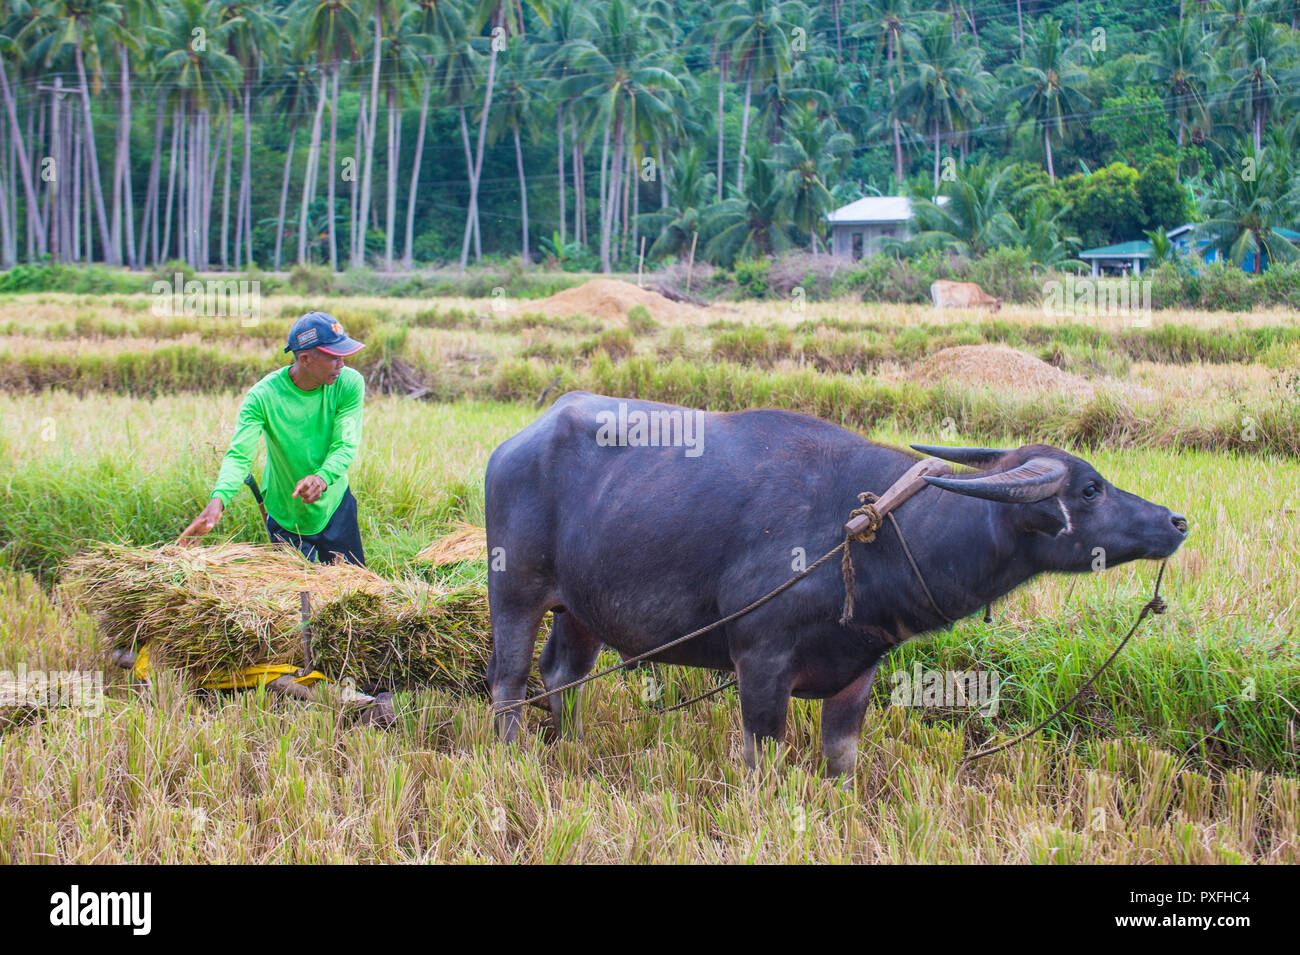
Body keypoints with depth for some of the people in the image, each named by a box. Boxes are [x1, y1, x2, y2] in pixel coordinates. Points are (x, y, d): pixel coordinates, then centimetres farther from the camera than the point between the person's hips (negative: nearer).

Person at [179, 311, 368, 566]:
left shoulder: (349, 383, -16)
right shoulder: (262, 397, -24)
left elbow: (346, 445, -22)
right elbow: (239, 455, -29)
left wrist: (322, 478, -45)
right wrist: (218, 500, -49)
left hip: (336, 506, 2)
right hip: (286, 517, -2)